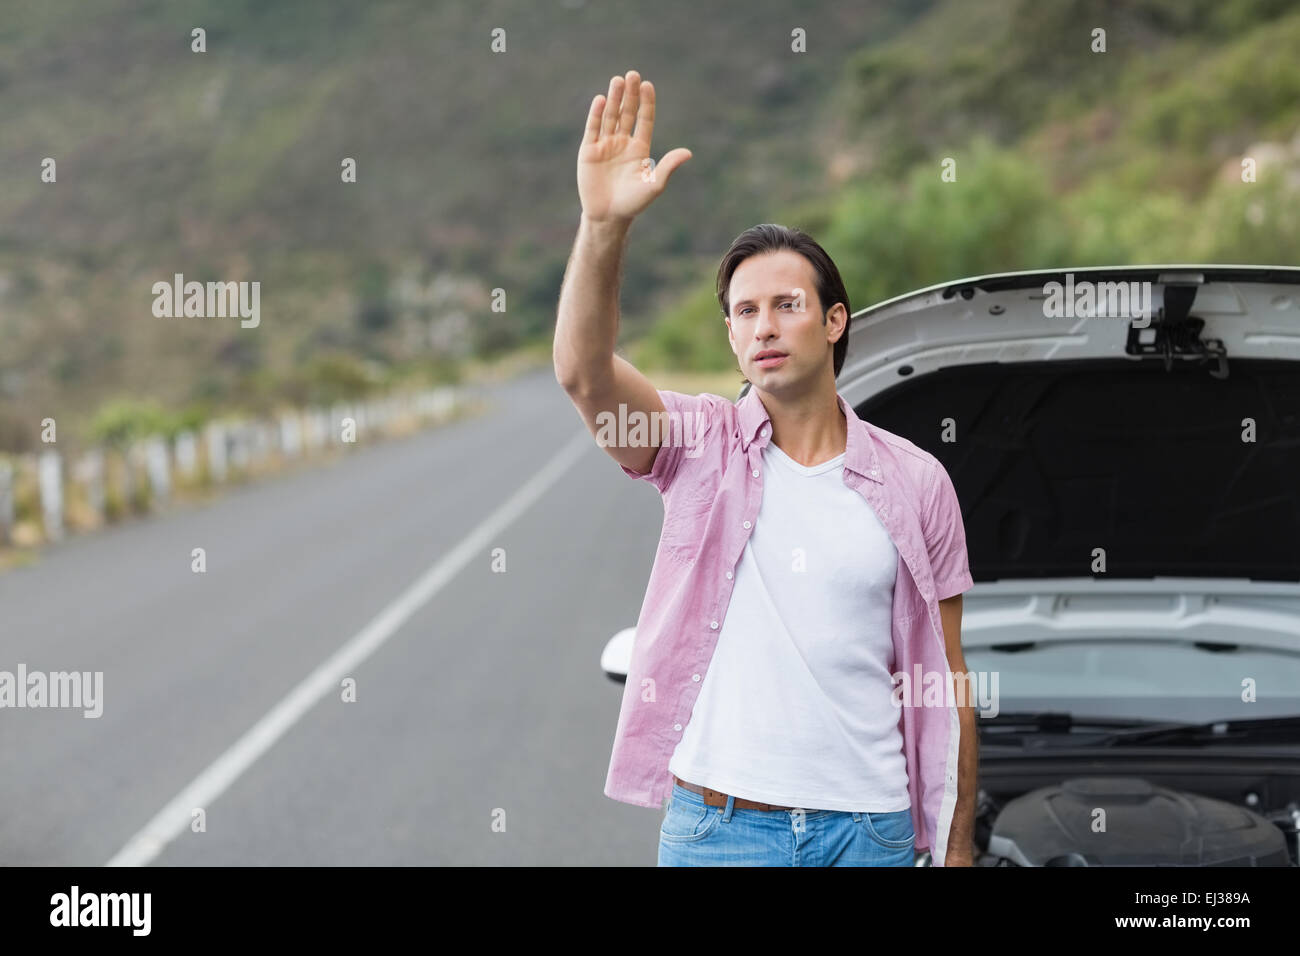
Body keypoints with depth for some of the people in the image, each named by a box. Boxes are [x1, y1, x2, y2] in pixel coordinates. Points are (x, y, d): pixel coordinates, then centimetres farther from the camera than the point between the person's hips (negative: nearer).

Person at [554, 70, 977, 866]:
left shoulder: (916, 484, 3)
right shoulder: (701, 446, 1)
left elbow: (945, 677, 6)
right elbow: (583, 373, -18)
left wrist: (958, 847, 3)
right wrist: (604, 225, -32)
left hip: (869, 829, 1)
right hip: (717, 827, -1)